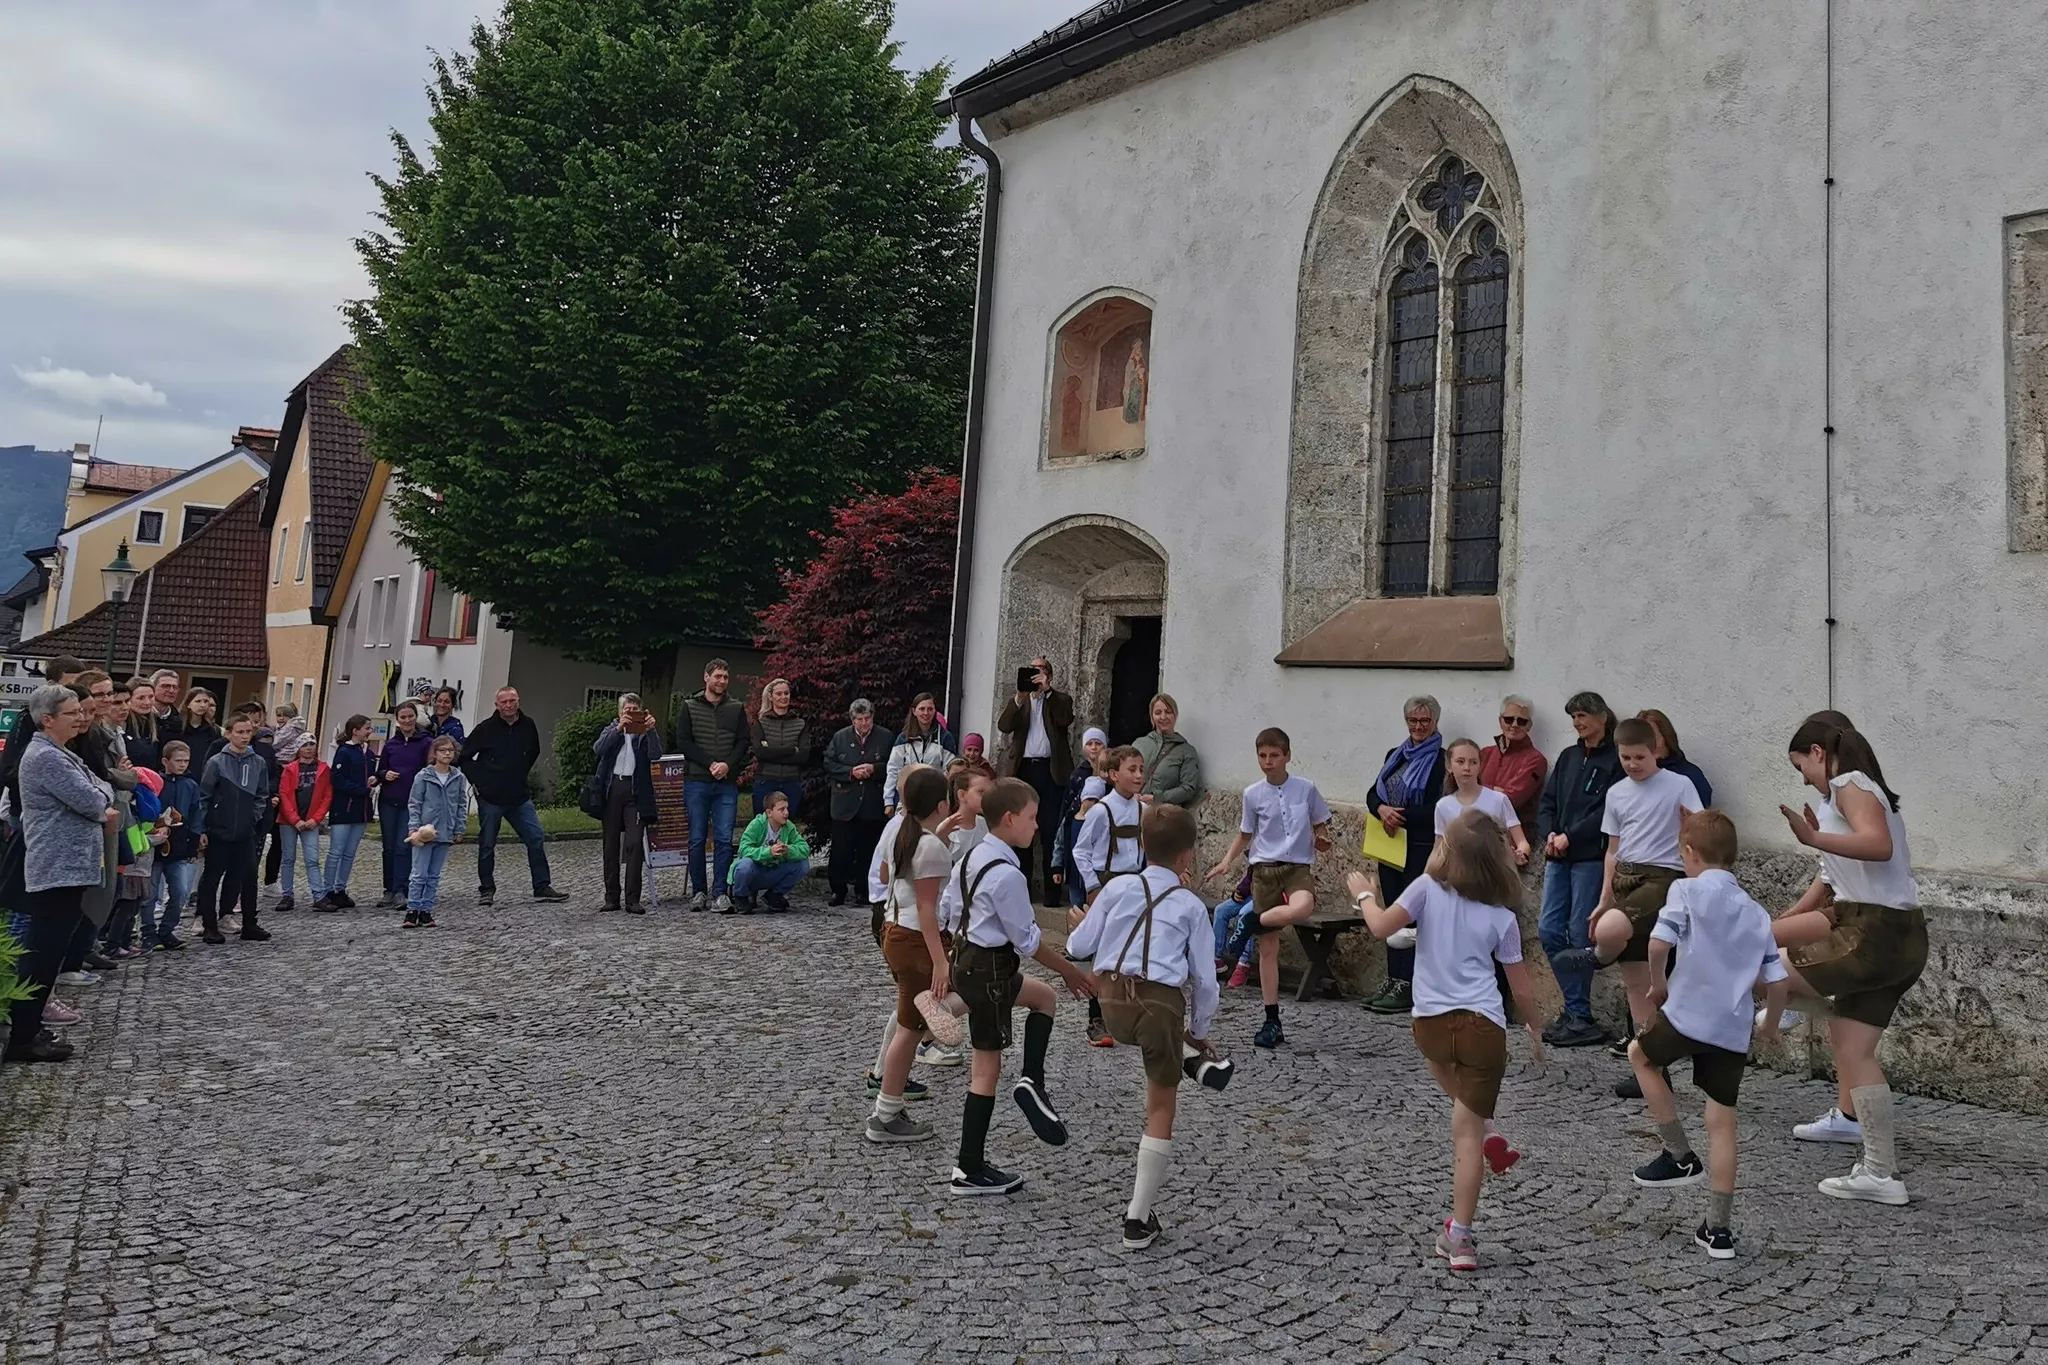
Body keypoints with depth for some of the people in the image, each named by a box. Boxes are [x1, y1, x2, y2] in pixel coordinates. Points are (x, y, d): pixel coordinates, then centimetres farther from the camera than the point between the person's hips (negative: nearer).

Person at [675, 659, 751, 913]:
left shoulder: (736, 708, 10)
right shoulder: (690, 707, 5)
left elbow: (743, 742, 5)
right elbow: (683, 742, -2)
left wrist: (728, 765, -12)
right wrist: (710, 763, -12)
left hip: (727, 784, 1)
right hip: (696, 782, -1)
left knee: (724, 839, -3)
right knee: (697, 839, 3)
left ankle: (719, 892, 0)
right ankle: (698, 891, 11)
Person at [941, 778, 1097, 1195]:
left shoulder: (974, 855, 6)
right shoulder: (1007, 874, -22)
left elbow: (946, 911, 13)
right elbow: (1027, 941, -17)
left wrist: (948, 967, 22)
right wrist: (1070, 972, -6)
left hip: (966, 957, 10)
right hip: (988, 970, -10)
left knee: (1044, 997, 24)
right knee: (987, 1068, -1)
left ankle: (1033, 1084, 14)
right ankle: (970, 1171, 8)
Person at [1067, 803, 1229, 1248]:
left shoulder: (1118, 887, 10)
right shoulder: (1191, 906, 7)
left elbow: (1080, 947, 12)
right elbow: (1203, 979, 8)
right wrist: (1199, 1030, 22)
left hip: (1112, 999, 2)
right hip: (1161, 1004, -2)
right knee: (1161, 1109, 14)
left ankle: (1188, 1057, 24)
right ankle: (1138, 1218, 17)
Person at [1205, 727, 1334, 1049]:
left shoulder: (1306, 788, 2)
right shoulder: (1253, 794, 4)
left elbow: (1320, 824, 15)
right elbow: (1245, 834, 15)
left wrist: (1322, 841, -6)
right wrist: (1226, 862, 2)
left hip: (1298, 866, -1)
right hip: (1264, 868, 1)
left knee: (1301, 908, -37)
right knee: (1268, 947, 2)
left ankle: (1250, 923, -10)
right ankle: (1272, 1021, 10)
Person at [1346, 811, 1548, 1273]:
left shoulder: (1428, 888, -4)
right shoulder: (1502, 918, 4)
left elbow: (1382, 927, -11)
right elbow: (1521, 987, 9)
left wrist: (1364, 894, 9)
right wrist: (1534, 1032, 26)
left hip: (1431, 1022, 0)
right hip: (1483, 1026, 0)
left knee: (1441, 1058, 38)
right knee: (1465, 1132, 5)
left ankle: (1486, 1134, 24)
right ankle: (1459, 1237, 7)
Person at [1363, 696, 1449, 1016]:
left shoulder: (1441, 761, -7)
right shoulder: (1394, 755, 16)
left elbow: (1438, 809, -16)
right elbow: (1374, 793, 11)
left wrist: (1401, 816, -18)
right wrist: (1382, 809, -10)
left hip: (1422, 848, -7)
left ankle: (1407, 987, -2)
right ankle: (1393, 982, 15)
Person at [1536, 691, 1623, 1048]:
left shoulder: (1615, 760, -5)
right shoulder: (1568, 757, 16)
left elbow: (1607, 811, -13)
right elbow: (1547, 801, 13)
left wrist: (1570, 837, -15)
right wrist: (1550, 834, -4)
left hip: (1591, 856, -7)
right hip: (1558, 856, 7)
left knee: (1580, 933, -3)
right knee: (1549, 929, 3)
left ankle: (1579, 1015, 8)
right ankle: (1576, 1008, 14)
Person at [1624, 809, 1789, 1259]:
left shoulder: (1687, 890, -3)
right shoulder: (1757, 914, 14)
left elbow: (1659, 942, -16)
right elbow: (1777, 982, 11)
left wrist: (1658, 984, 2)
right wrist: (1770, 1026, 28)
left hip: (1687, 1015, -5)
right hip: (1734, 1033, 5)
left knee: (1641, 1054, 24)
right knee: (1722, 1123, 9)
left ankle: (1680, 1156, 21)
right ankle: (1718, 1229, 13)